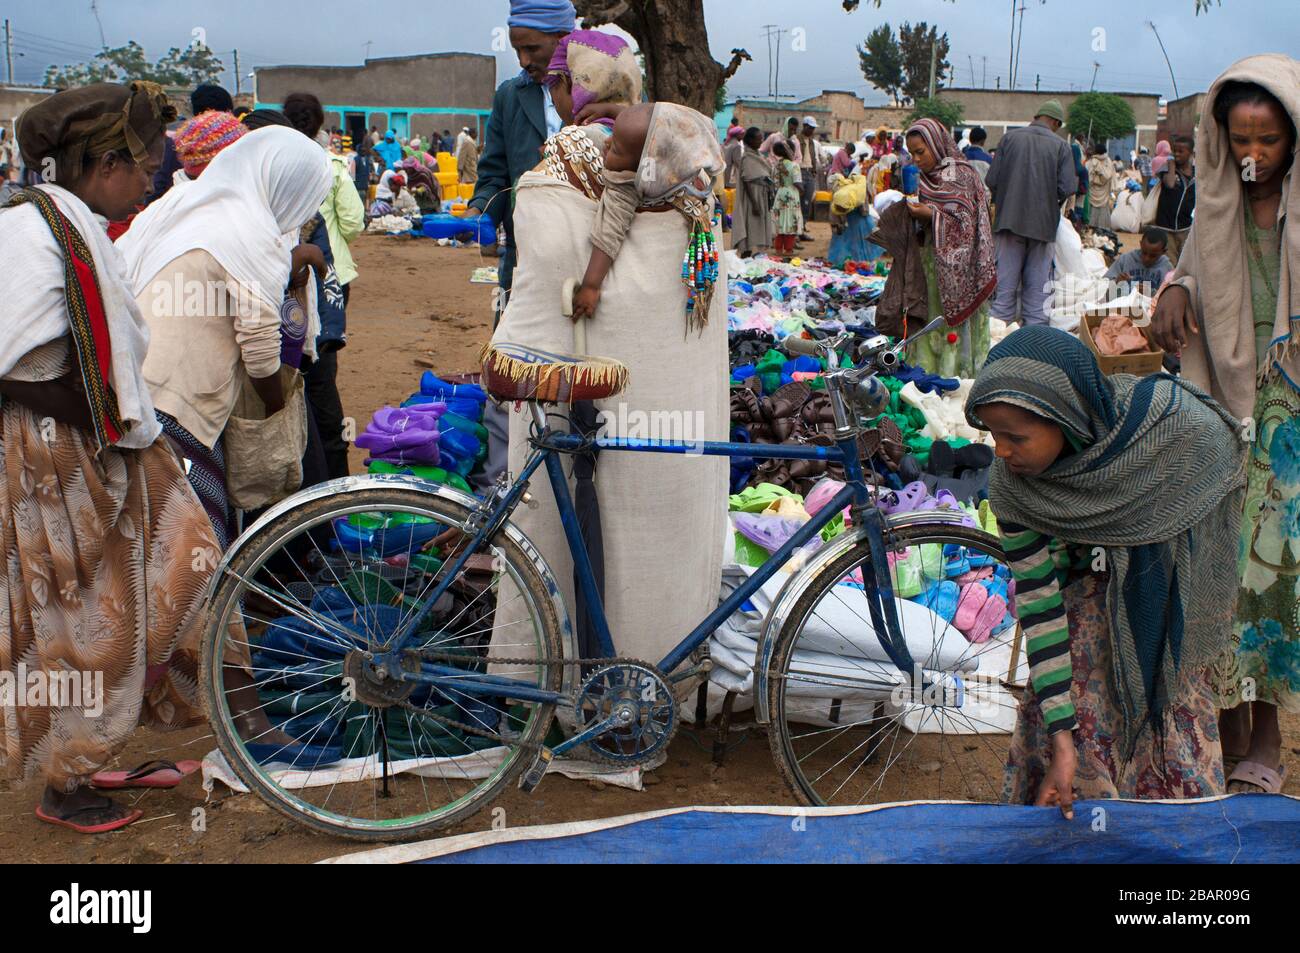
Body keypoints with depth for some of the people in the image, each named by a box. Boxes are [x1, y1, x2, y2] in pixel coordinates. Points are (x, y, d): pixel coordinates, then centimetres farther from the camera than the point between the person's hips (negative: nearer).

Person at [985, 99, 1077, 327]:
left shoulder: (1010, 137, -1)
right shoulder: (1060, 146, -4)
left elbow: (991, 180, -3)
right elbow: (1067, 188, -10)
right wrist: (1050, 199, 11)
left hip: (1010, 220, 1)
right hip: (1043, 222, -1)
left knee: (1006, 281, 6)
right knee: (1037, 284, 8)